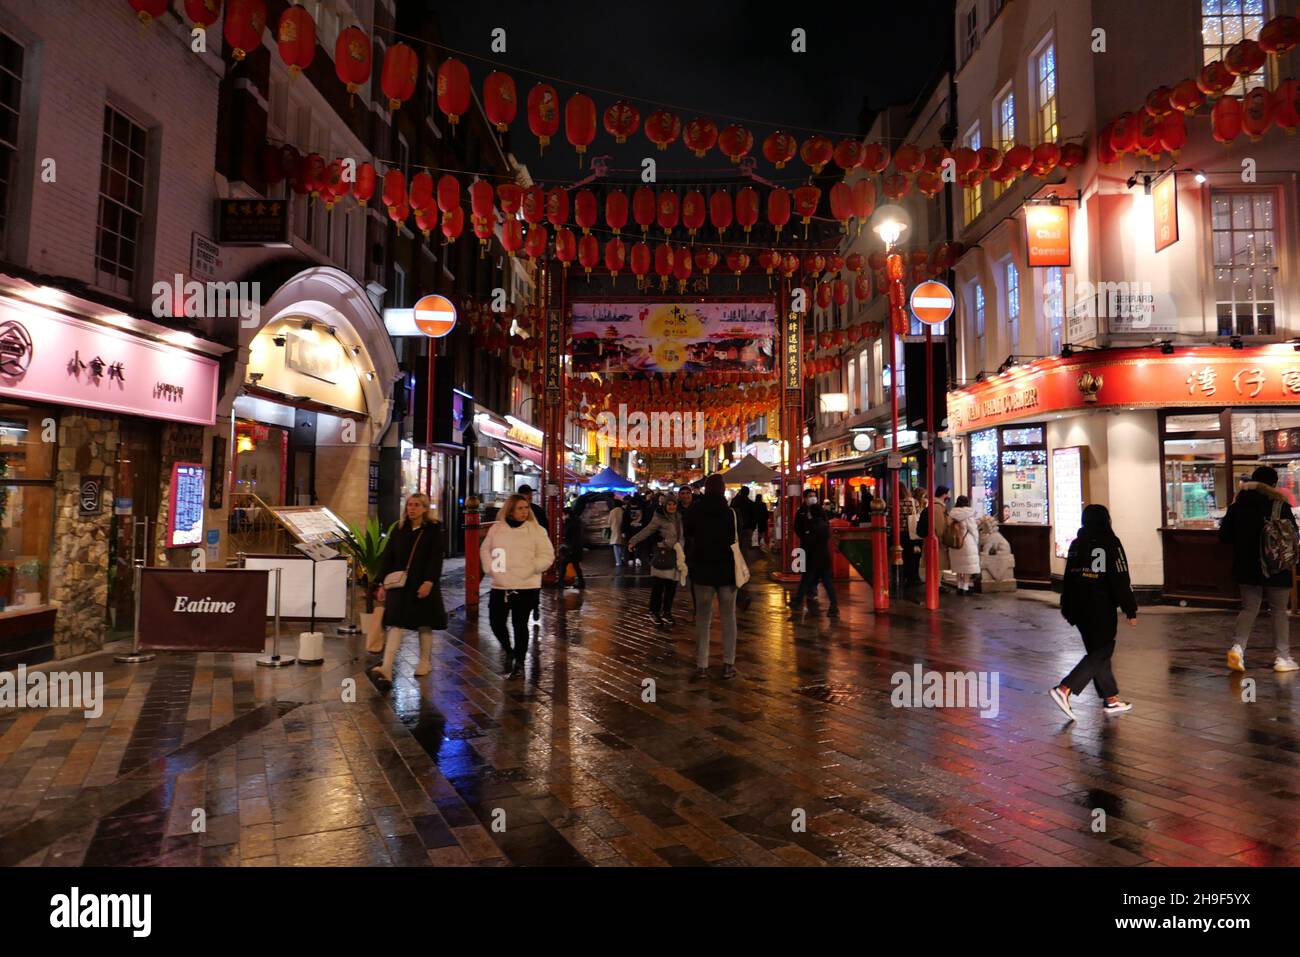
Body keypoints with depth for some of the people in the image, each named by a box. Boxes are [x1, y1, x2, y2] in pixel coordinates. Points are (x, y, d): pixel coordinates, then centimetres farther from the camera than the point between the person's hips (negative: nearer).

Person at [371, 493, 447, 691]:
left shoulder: (435, 530, -1)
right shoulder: (400, 529, 10)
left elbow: (436, 558, -10)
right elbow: (388, 557, 11)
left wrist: (429, 582, -21)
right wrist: (383, 584, 6)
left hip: (423, 585, -2)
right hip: (399, 584, 3)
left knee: (424, 625, 10)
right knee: (394, 624, -8)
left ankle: (424, 663, 28)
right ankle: (386, 670, -16)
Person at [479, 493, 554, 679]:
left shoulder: (536, 530, -1)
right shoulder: (496, 529, 8)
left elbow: (547, 555, -3)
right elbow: (485, 550, 17)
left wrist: (530, 569, -11)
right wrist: (490, 568, 3)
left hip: (526, 587, -3)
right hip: (500, 586, 3)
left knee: (520, 624, 1)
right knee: (496, 622, 5)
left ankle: (519, 662, 18)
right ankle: (509, 651, 33)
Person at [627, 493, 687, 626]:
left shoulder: (679, 517, 10)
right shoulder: (659, 518, -6)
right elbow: (647, 530, -14)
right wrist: (633, 540, -23)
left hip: (676, 556, 5)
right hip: (663, 555, -5)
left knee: (671, 586, 7)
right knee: (658, 586, 0)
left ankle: (666, 613, 19)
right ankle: (654, 612, 13)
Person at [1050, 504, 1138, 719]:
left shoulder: (1076, 544, 9)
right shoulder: (1110, 543, -10)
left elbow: (1068, 578, 13)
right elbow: (1121, 580, -12)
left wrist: (1068, 610, 20)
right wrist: (1130, 610, -6)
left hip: (1079, 609, 7)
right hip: (1101, 610, -7)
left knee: (1097, 651, 16)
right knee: (1100, 653, -2)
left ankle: (1111, 699, 23)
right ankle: (1064, 689, -15)